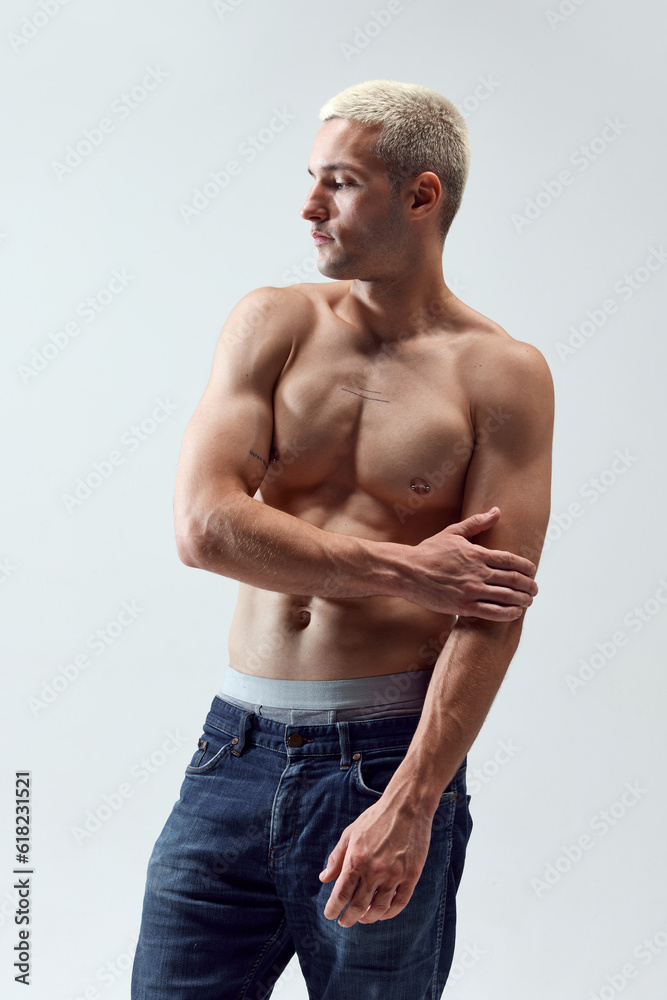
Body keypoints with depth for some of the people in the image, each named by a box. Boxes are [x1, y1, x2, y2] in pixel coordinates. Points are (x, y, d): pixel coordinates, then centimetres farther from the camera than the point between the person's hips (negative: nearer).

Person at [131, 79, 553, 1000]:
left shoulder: (503, 374, -4)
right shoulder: (275, 322, 4)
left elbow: (493, 613, -9)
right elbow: (203, 524, -7)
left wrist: (409, 807, -17)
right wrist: (403, 569, -11)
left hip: (388, 753, -2)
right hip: (239, 747, 3)